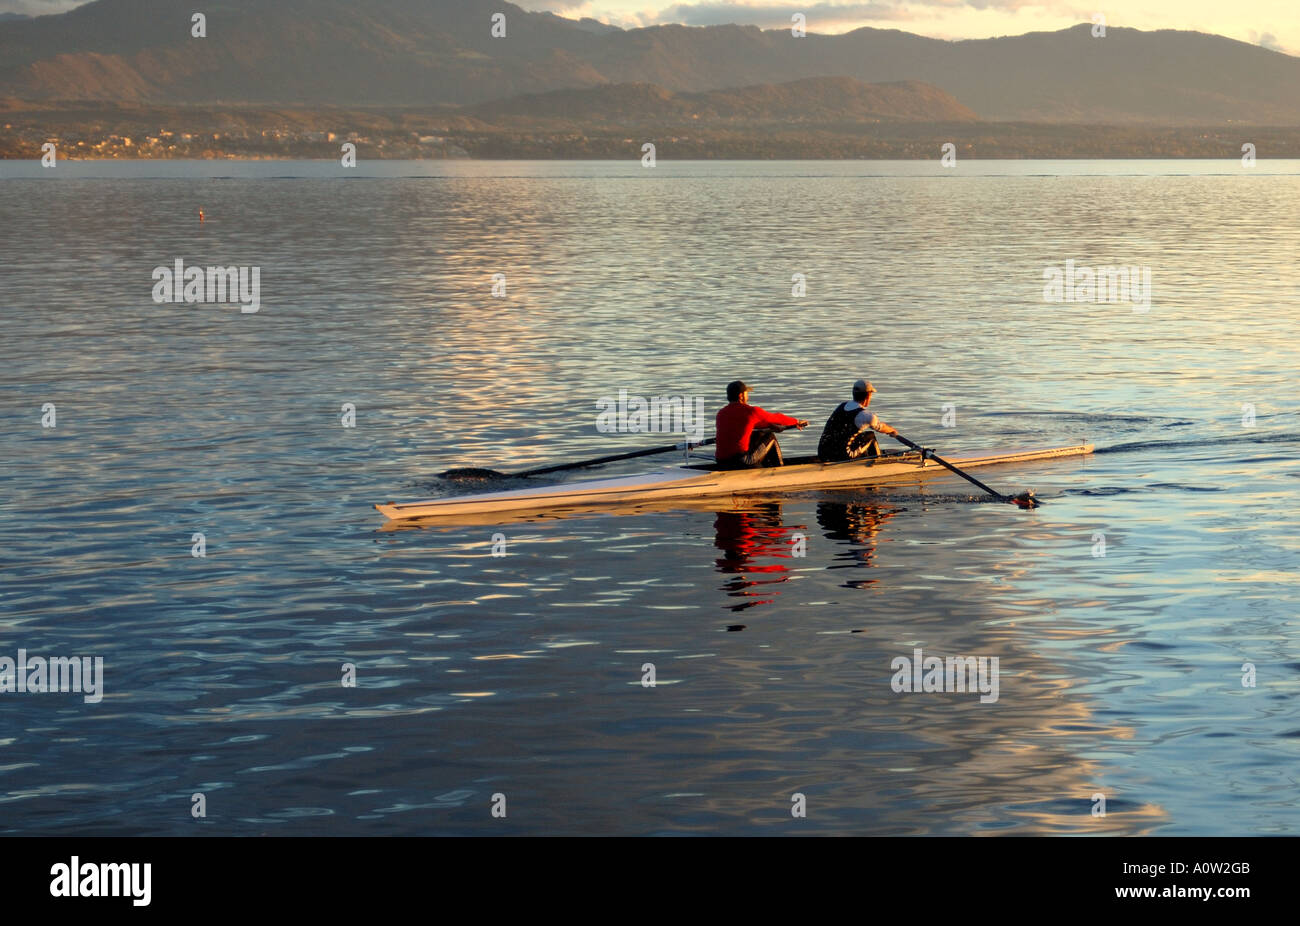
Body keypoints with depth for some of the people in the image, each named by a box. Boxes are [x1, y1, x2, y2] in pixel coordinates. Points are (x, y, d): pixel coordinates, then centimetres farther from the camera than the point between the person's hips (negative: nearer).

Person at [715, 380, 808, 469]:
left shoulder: (721, 413, 13)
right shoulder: (750, 411, -5)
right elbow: (777, 418, 12)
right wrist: (797, 421, 29)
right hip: (741, 463, -7)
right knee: (770, 437, 15)